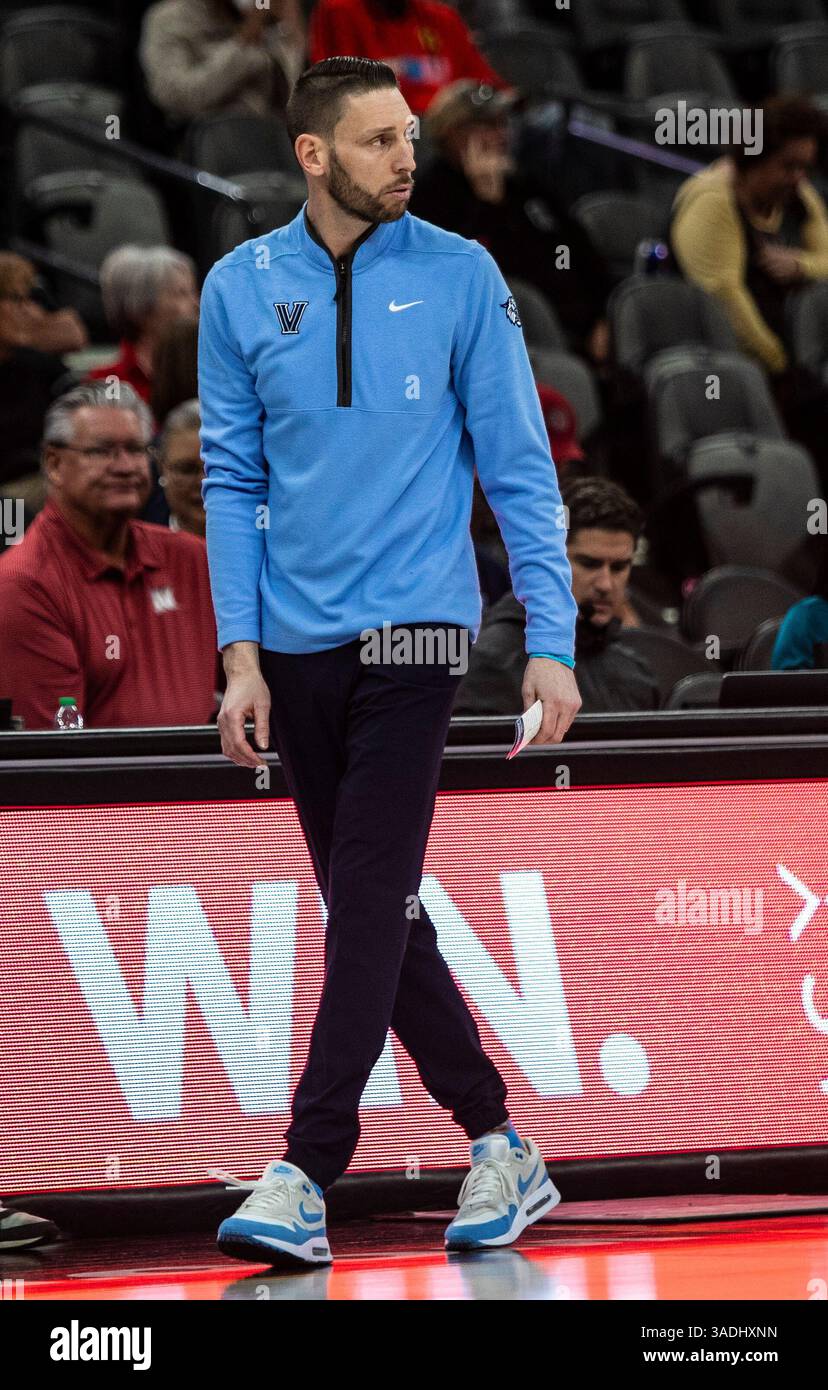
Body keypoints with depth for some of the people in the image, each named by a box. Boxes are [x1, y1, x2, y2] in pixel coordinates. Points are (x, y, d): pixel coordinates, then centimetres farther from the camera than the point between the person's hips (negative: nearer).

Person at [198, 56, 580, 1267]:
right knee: (377, 912, 8)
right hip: (297, 653, 4)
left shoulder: (460, 278, -2)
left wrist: (551, 641, -6)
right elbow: (233, 480, 8)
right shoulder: (241, 290, 4)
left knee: (369, 908, -11)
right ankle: (498, 1145, 20)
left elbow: (519, 469, -1)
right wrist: (241, 653, 0)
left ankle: (305, 1182, -12)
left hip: (411, 633, -3)